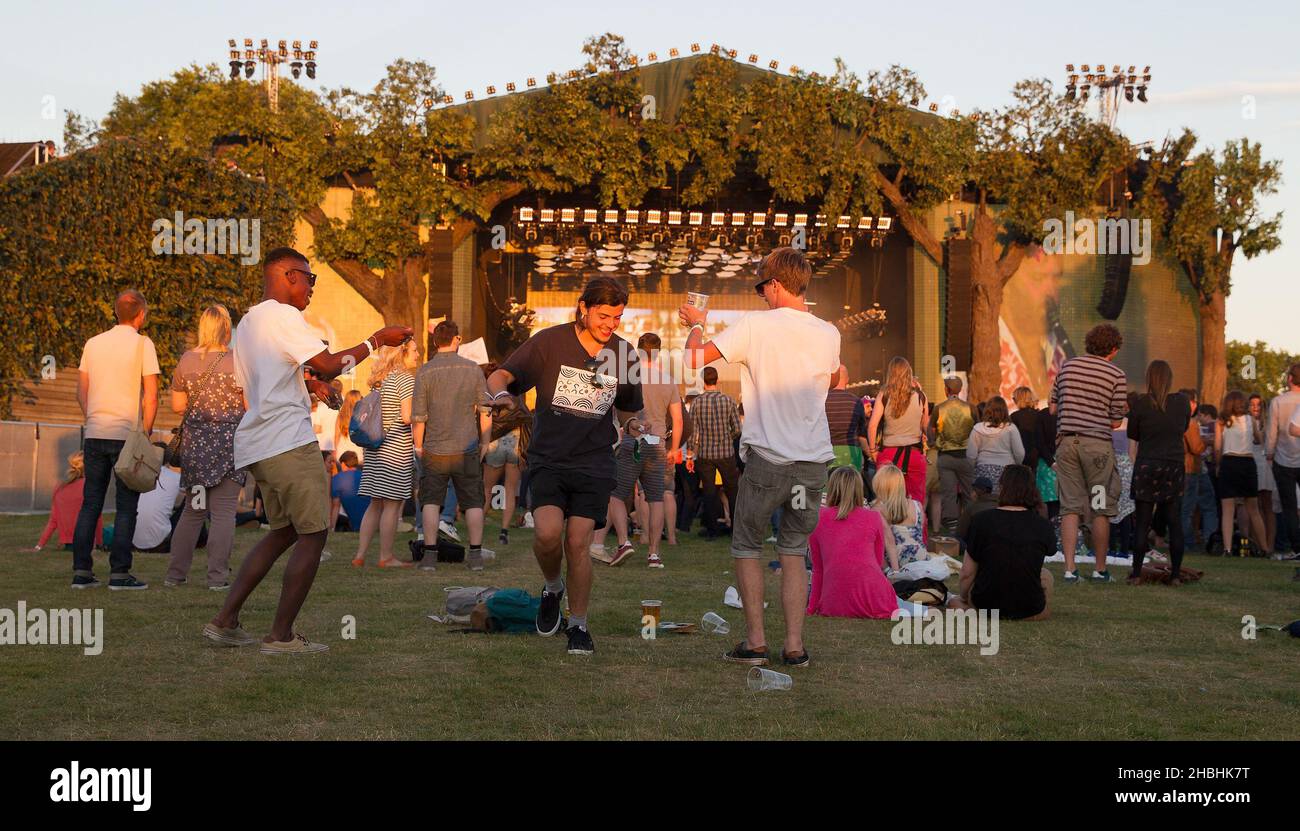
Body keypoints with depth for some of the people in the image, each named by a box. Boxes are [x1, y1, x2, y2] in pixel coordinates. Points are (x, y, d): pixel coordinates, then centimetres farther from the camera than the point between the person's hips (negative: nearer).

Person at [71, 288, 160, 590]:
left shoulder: (93, 343, 11)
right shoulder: (142, 344, -4)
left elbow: (82, 392, 14)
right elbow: (151, 397, -9)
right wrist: (146, 433, -1)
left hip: (94, 434, 5)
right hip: (127, 435, -5)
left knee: (90, 503, 9)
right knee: (126, 506, 0)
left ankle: (81, 571, 7)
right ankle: (119, 573, -3)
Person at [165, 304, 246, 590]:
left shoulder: (186, 361, 2)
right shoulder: (239, 362, -8)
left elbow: (177, 406, 6)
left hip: (195, 440, 4)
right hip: (229, 441, -4)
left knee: (192, 508, 14)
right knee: (223, 510, -1)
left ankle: (175, 573, 15)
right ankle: (217, 576, -4)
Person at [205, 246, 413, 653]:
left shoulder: (247, 322, 21)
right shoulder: (283, 316, -9)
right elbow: (329, 364, -14)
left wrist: (310, 385, 20)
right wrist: (376, 341, -3)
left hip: (256, 447, 10)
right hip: (288, 442, -10)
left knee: (284, 531, 18)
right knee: (313, 534, -3)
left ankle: (225, 620, 13)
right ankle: (281, 635, -2)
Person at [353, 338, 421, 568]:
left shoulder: (379, 380, 14)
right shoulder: (405, 379, -11)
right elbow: (407, 417, -18)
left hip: (377, 447, 8)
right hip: (397, 449, -8)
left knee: (376, 504, 12)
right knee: (392, 504, -1)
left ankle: (360, 555, 11)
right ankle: (386, 557, 4)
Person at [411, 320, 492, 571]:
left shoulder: (425, 372, -5)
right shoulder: (473, 369, -2)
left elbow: (418, 416, -5)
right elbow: (485, 411, 1)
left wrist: (419, 447, 7)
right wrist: (485, 442, 12)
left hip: (435, 450, -1)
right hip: (467, 449, 1)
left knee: (431, 501, 8)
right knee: (473, 502, 7)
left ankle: (430, 552, 2)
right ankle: (476, 554, 5)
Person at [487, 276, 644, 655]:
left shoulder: (624, 353, 5)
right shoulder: (550, 341, -4)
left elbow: (628, 408, 21)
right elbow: (500, 376, -5)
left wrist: (632, 422, 0)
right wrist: (500, 393, -27)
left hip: (594, 463, 1)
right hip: (548, 459, -1)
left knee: (578, 542, -8)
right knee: (548, 533, -19)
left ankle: (578, 625, 9)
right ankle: (552, 588, 14)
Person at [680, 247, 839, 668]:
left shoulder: (755, 325, -9)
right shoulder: (828, 334, 5)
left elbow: (694, 358, -9)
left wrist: (697, 323, 12)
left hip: (767, 457, -4)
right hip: (814, 460, 4)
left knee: (746, 546, 12)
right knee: (795, 551, 13)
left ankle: (755, 641, 8)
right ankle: (794, 645, 8)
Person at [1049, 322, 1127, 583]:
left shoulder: (1068, 366, 8)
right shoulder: (1116, 375, -3)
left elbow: (1053, 407, 13)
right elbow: (1115, 422, -2)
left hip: (1066, 441, 4)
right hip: (1097, 444, -4)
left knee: (1070, 507, 4)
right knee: (1101, 509, 6)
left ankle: (1069, 568, -1)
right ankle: (1100, 569, 12)